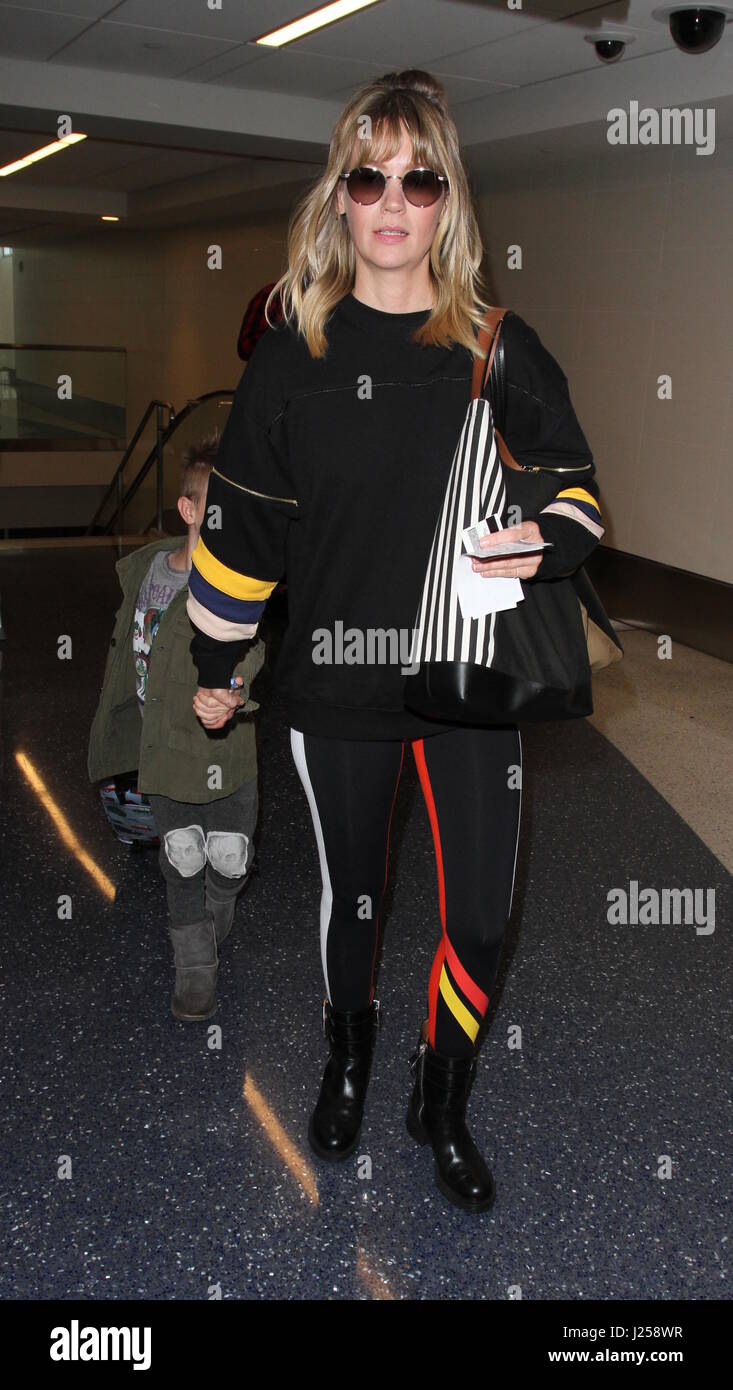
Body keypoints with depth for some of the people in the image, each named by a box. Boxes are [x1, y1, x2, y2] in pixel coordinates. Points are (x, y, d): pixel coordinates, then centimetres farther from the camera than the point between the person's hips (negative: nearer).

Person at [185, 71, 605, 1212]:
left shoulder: (504, 351, -1)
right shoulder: (291, 357, -1)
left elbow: (578, 487, 8)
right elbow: (239, 528, 4)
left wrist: (552, 541, -16)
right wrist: (215, 666, 8)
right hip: (335, 686, 0)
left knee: (481, 920, 3)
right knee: (351, 893, 17)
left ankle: (443, 1105, 31)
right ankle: (348, 1058, 46)